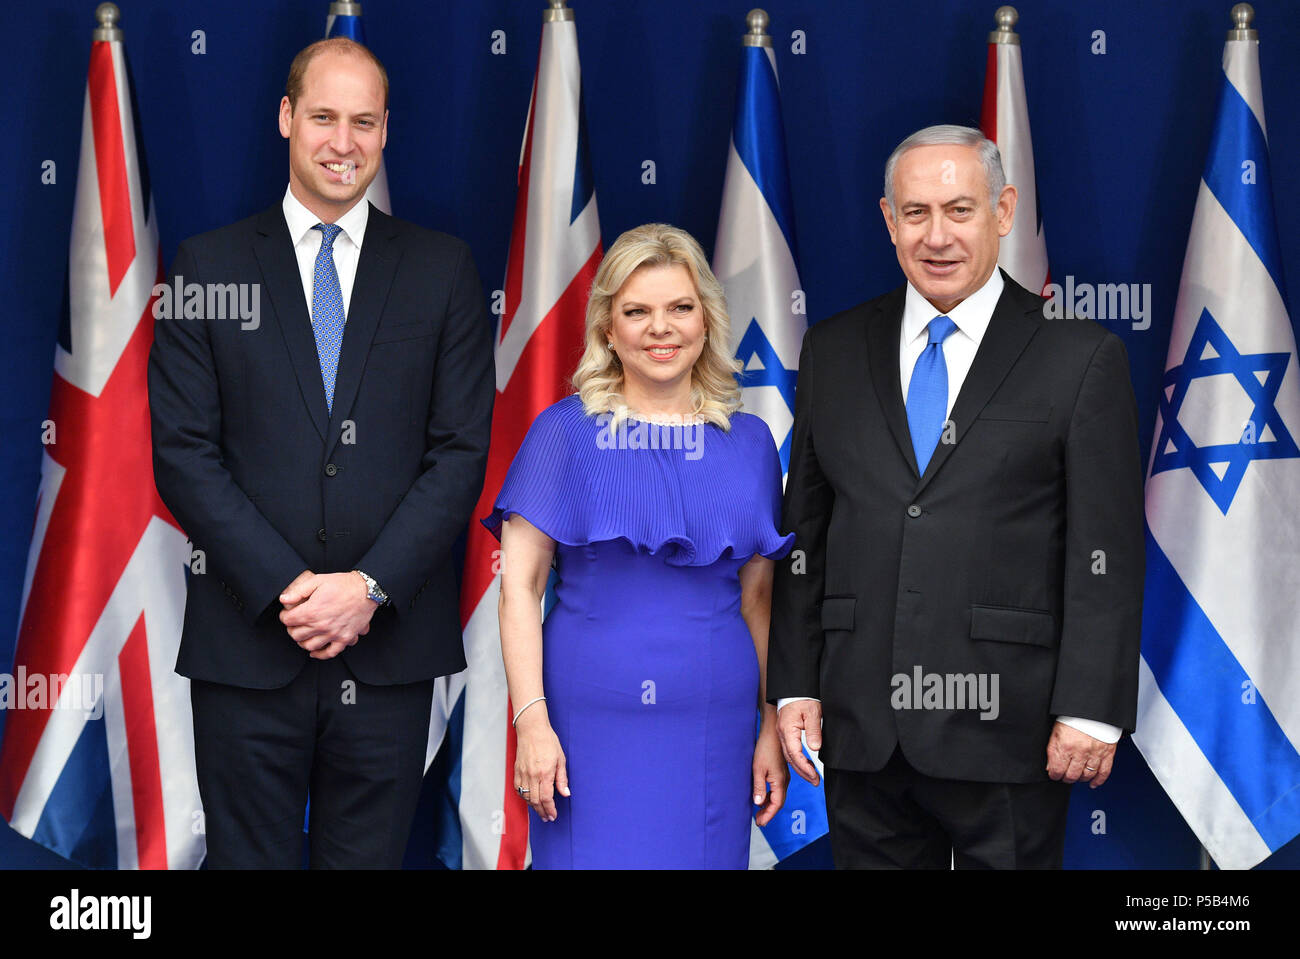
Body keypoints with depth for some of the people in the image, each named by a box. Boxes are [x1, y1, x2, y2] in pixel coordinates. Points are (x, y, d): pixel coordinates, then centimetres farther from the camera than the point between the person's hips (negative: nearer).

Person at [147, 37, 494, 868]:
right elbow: (183, 452, -1)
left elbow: (461, 451, 1)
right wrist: (285, 588, -11)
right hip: (247, 643, 0)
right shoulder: (208, 264, 5)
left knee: (371, 855, 8)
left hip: (389, 644, 1)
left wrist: (370, 587, -10)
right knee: (248, 856, 7)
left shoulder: (444, 269, 6)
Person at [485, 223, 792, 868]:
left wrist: (774, 727, 6)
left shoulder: (749, 441, 8)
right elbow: (519, 584, -3)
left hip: (713, 727, 3)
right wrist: (532, 720, -11)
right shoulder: (565, 430, 0)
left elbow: (758, 598, 10)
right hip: (590, 721, -2)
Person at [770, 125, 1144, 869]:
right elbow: (805, 531, 11)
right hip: (862, 724, 3)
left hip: (1005, 726, -3)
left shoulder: (1083, 357, -1)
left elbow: (1107, 554, -5)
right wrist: (795, 684, 6)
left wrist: (1092, 711, -10)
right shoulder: (834, 351, 10)